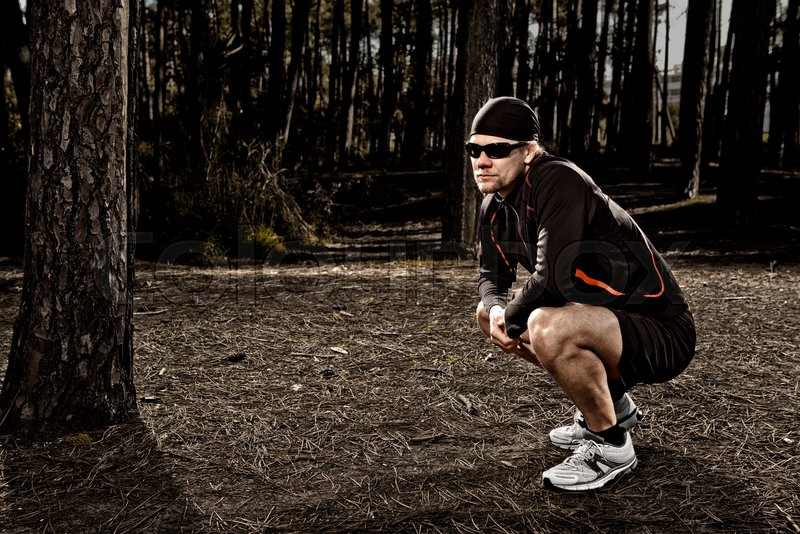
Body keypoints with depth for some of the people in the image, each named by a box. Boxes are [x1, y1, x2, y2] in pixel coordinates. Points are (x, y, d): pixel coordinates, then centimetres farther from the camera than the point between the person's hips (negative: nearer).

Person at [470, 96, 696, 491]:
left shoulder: (559, 182, -23)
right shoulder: (495, 205, 5)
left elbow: (552, 278, -32)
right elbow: (492, 275, 14)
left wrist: (510, 316, -13)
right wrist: (497, 310, -9)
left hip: (664, 334, -10)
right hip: (602, 317, 10)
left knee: (547, 327, -36)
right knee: (489, 312, 16)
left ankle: (611, 446, -8)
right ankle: (613, 404, 22)